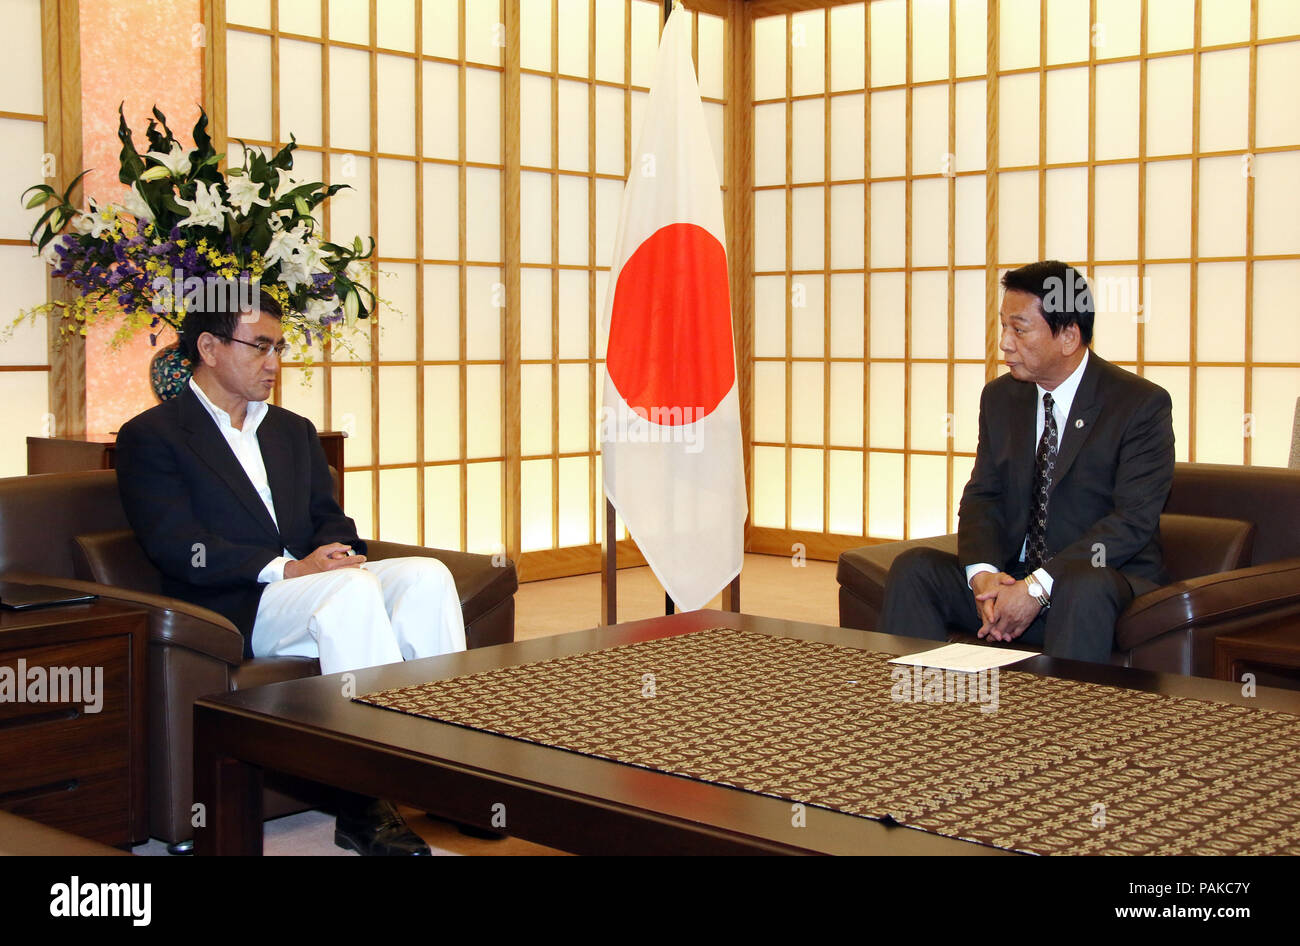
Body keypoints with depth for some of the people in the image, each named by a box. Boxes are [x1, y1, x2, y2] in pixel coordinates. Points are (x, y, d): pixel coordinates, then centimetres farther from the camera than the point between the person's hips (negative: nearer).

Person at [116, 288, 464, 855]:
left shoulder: (294, 432, 25)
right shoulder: (151, 437, 3)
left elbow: (331, 519, 18)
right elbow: (178, 549, -10)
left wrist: (333, 552, -8)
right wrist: (285, 569, -20)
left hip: (310, 582, 6)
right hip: (231, 610, -6)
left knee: (426, 575, -23)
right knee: (354, 589, -34)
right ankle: (367, 803, -36)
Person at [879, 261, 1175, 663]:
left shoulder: (1142, 404, -9)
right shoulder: (1000, 397, 10)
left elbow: (1134, 519, -17)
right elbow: (981, 496, 6)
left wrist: (1038, 587, -25)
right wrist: (984, 573, -16)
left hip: (1108, 576, -5)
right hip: (1011, 574, 5)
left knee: (1085, 586, -38)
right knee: (912, 568, -16)